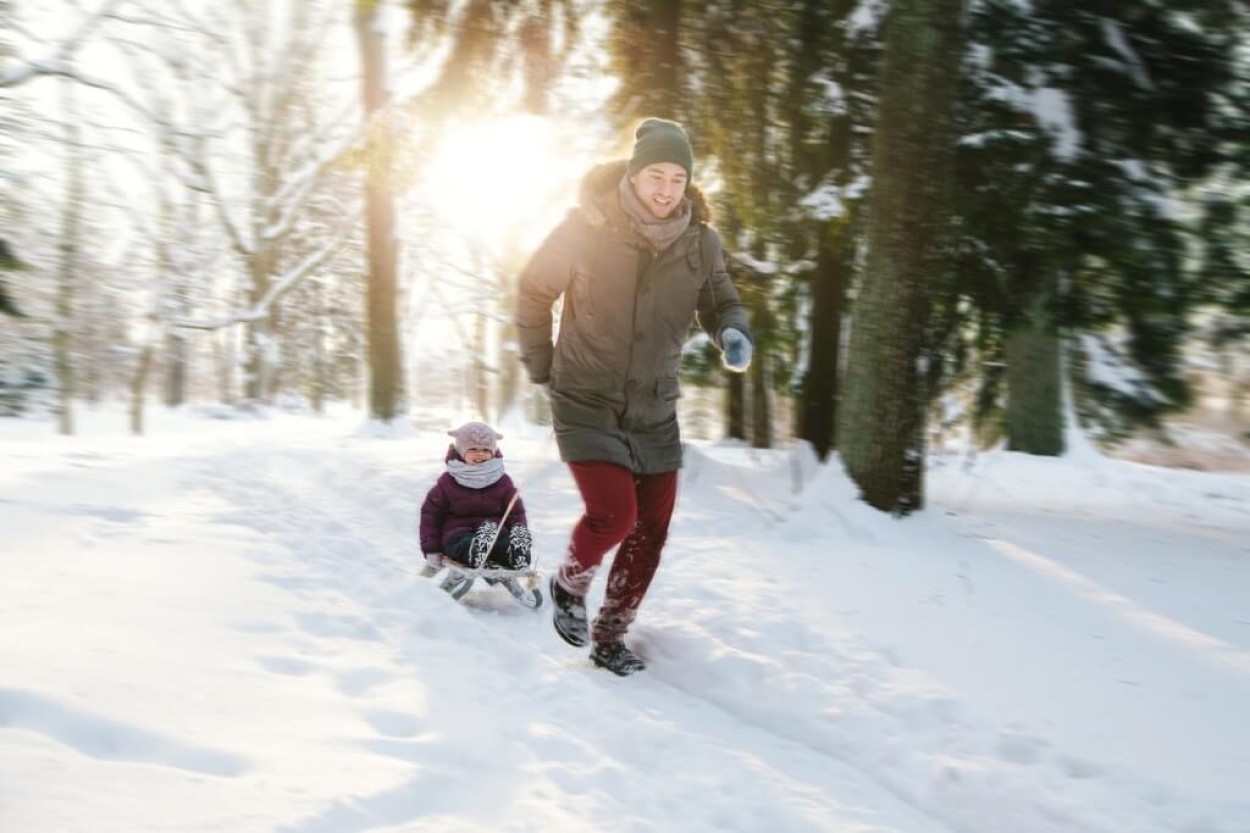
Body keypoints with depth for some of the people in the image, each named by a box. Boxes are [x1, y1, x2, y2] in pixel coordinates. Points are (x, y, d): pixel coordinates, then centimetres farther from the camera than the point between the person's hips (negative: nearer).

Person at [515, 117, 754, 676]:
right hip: (586, 405, -4)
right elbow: (533, 291, 1)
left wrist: (732, 334, -15)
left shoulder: (700, 242, -5)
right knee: (613, 514, -17)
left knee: (652, 529, 5)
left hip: (654, 411, 4)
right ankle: (569, 586, 17)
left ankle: (610, 637, 25)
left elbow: (720, 304, 9)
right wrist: (540, 368, 3)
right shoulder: (588, 227, -12)